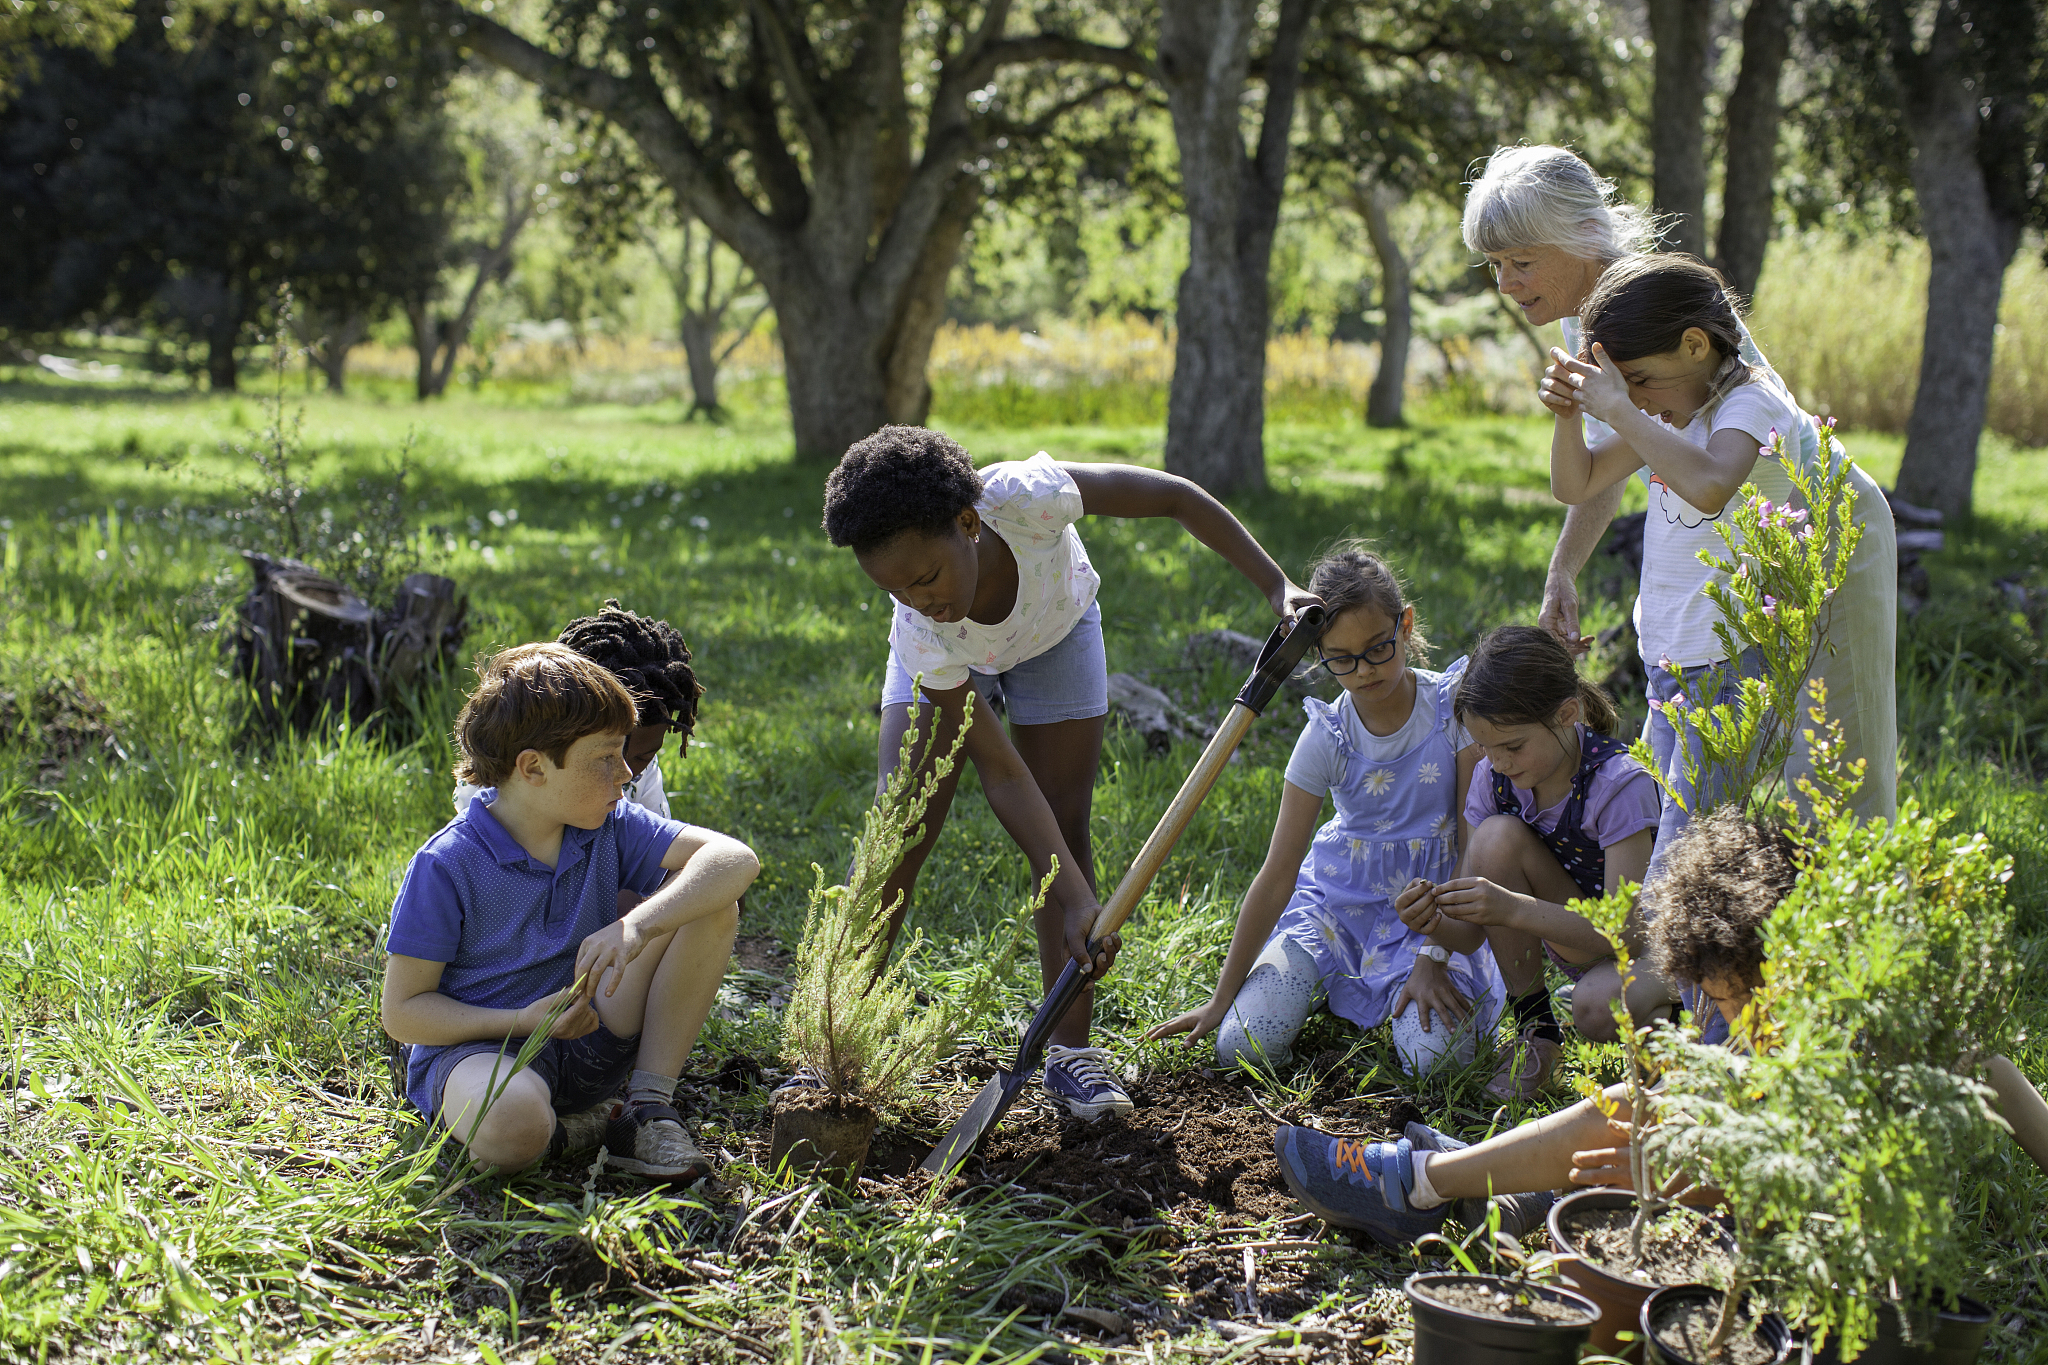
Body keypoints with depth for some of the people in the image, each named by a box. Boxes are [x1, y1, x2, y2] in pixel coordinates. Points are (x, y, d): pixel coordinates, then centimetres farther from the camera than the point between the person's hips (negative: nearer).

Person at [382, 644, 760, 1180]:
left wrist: (637, 926, -30)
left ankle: (649, 1106, -9)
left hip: (589, 1041, 5)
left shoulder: (609, 829, -2)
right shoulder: (447, 865, -14)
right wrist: (524, 1021, -24)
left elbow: (736, 858, -14)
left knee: (711, 901, -11)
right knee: (512, 1123, -44)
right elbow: (402, 1012, -10)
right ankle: (586, 1125, -6)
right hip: (476, 1047, -5)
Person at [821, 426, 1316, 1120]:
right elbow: (1001, 770, -34)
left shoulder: (1027, 497, -45)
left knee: (1065, 832, -6)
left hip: (1057, 633, 1)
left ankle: (1071, 1051, 2)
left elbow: (1175, 497, -29)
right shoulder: (920, 629, -39)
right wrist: (1076, 900, -37)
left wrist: (1276, 584, -31)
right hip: (949, 661, -1)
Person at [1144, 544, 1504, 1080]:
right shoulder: (1326, 737, -10)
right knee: (1242, 1045, -16)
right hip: (1339, 900, 2)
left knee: (1434, 1053, -28)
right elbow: (1277, 875, -9)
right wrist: (1221, 999, -10)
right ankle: (1326, 986, 15)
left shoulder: (1456, 706, -13)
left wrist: (1434, 959, -20)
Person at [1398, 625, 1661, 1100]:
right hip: (1578, 939, 5)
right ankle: (1535, 1031, -10)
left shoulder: (1620, 784, -26)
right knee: (1497, 837, -22)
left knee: (1597, 1008, -39)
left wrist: (1516, 910, -44)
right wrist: (1435, 921, -33)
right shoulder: (1492, 777, -10)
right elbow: (1472, 934, -9)